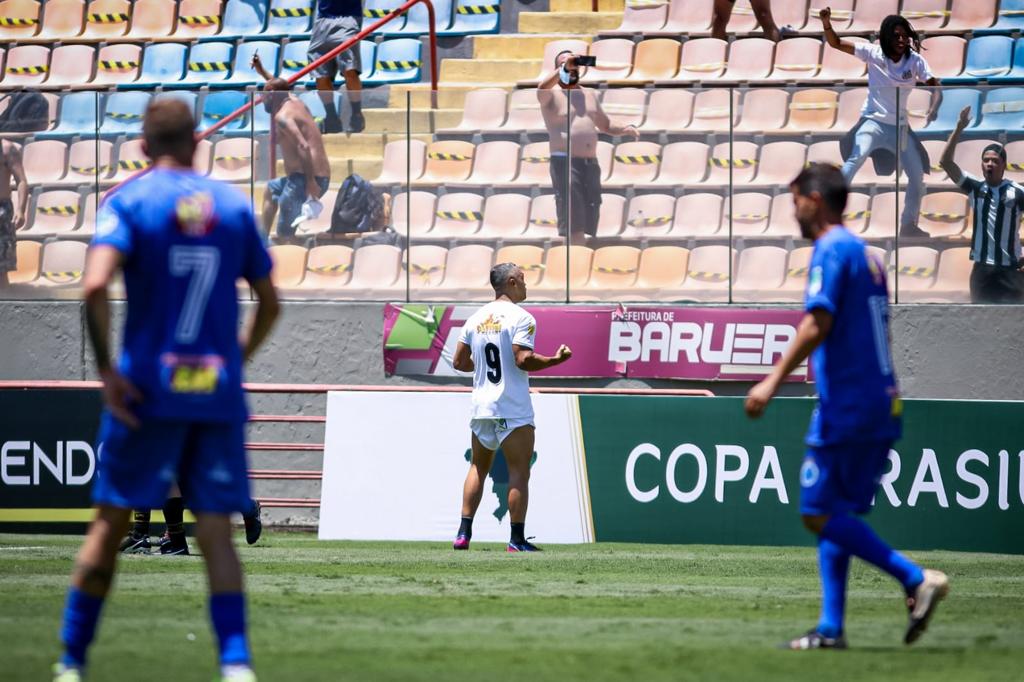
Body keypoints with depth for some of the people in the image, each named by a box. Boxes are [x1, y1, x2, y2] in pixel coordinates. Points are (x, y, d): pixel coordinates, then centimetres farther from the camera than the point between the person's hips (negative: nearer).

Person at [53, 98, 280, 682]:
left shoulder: (130, 201, -2)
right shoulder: (235, 206, 8)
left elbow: (96, 285, -17)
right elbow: (269, 304, 12)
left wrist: (107, 369, -11)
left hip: (148, 393, -2)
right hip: (220, 394, 2)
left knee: (111, 523, 9)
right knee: (217, 534, 0)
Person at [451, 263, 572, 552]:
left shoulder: (476, 319, 10)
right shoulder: (520, 317, -10)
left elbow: (459, 362, 11)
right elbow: (523, 360, -19)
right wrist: (556, 359, -6)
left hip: (481, 406, 6)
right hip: (513, 409, -6)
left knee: (478, 468, 15)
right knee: (519, 471, -2)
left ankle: (464, 533, 10)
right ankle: (517, 539, -4)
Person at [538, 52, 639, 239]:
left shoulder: (589, 95, 20)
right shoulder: (552, 96, 2)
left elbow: (605, 125, 29)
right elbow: (543, 88, -23)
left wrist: (625, 129, 11)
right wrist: (564, 68, -27)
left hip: (591, 164, 6)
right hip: (565, 163, -6)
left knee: (589, 227, 5)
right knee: (572, 224, -16)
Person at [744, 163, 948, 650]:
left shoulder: (831, 250, -9)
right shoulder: (865, 254, 19)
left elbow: (818, 324, -20)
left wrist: (774, 381, -19)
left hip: (845, 406, -9)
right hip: (882, 405, 9)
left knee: (820, 514, -8)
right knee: (833, 516, 10)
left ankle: (917, 579, -16)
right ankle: (830, 629, 6)